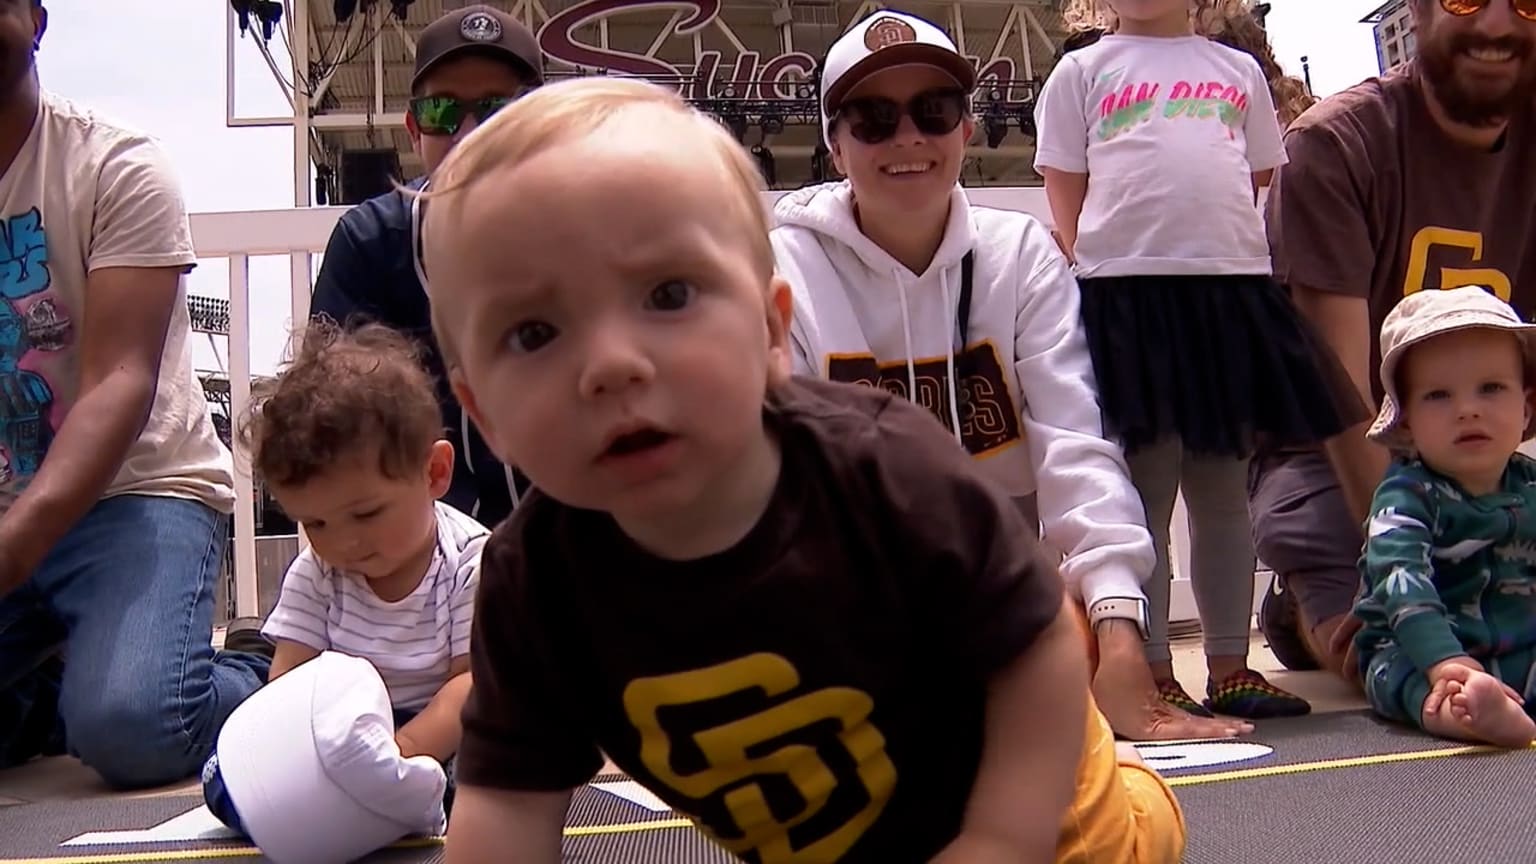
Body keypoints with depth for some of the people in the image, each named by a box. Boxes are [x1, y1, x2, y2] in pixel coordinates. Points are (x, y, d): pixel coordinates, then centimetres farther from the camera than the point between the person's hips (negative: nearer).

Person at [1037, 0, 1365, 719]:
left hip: (1233, 288, 3)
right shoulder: (1082, 72, 12)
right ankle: (1152, 676, 6)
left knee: (1224, 490, 8)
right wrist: (1094, 272, -5)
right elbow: (1066, 194, 7)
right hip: (1124, 289, -3)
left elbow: (1259, 179, 19)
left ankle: (1231, 669, 17)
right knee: (1145, 490, -2)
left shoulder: (1240, 70, 19)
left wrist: (1224, 248, 5)